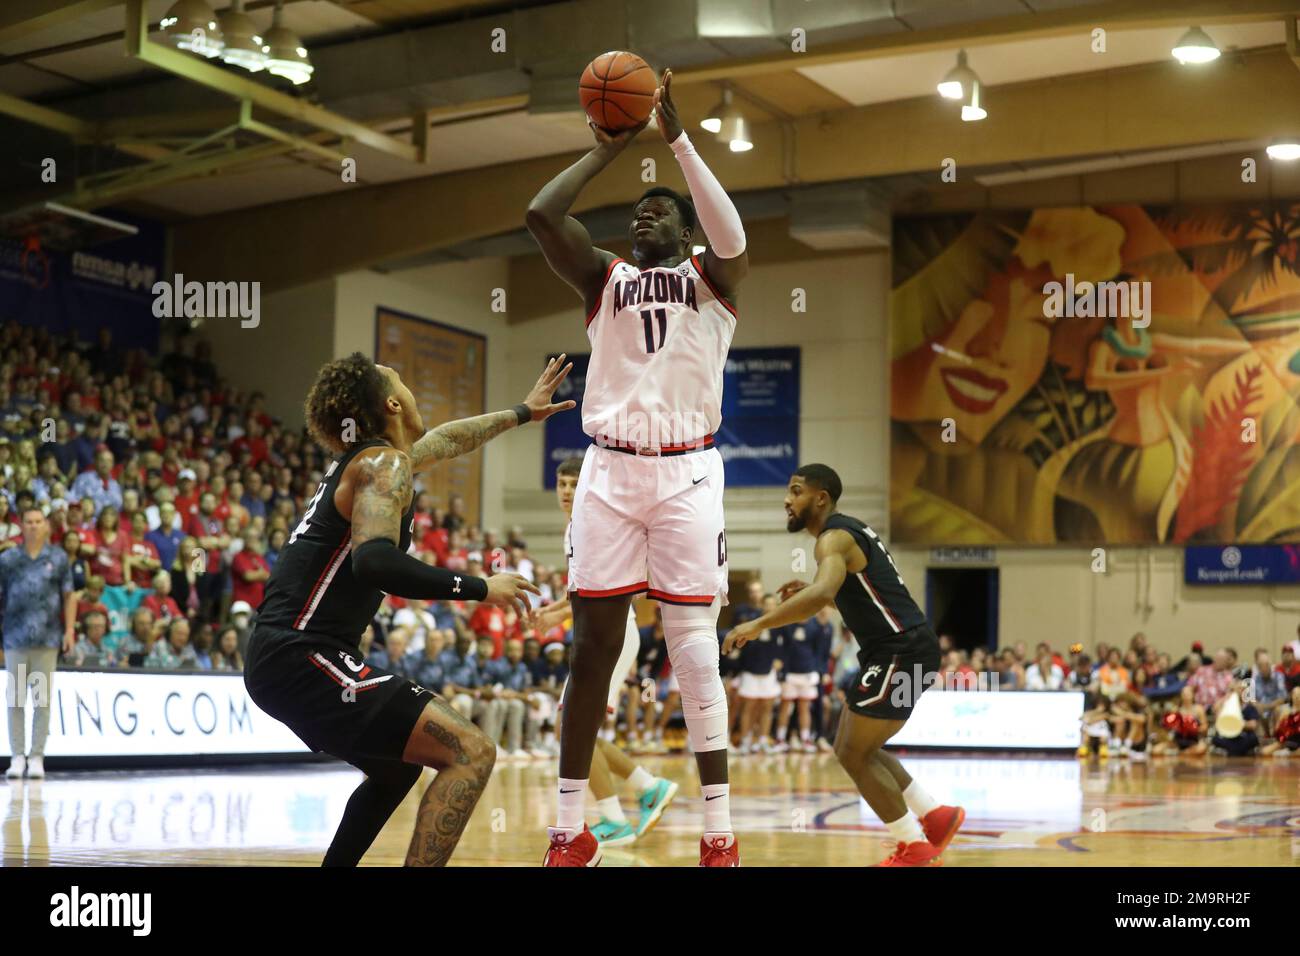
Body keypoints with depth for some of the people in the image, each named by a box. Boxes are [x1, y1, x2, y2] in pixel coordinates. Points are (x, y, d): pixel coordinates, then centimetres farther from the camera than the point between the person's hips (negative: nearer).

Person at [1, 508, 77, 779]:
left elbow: (69, 596, 8)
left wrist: (70, 629, -1)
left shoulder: (58, 558, 6)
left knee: (43, 700, 1)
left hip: (48, 638, 0)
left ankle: (37, 757, 7)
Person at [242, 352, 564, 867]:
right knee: (471, 752, -14)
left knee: (399, 767, 29)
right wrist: (477, 588, -19)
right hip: (305, 657, -10)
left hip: (279, 658, 10)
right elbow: (374, 561, -26)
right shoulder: (385, 464, -7)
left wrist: (521, 413, 50)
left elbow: (446, 439, 39)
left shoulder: (359, 460, 21)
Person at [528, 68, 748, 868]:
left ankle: (720, 836, 0)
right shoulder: (604, 276, 13)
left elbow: (733, 237, -17)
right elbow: (541, 214, -2)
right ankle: (571, 831, 9)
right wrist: (608, 149, 2)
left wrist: (677, 137, -14)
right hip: (609, 470, 2)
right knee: (594, 646, 3)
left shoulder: (711, 278, 7)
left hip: (686, 472, -2)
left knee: (695, 650, -4)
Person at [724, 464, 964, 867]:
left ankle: (915, 849, 2)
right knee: (855, 749, 16)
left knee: (854, 754, -5)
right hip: (897, 650, 10)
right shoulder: (849, 531, 17)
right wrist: (808, 590, 17)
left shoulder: (834, 537, -15)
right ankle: (937, 816, 21)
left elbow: (822, 594, -35)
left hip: (901, 651, -10)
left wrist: (759, 623, -34)